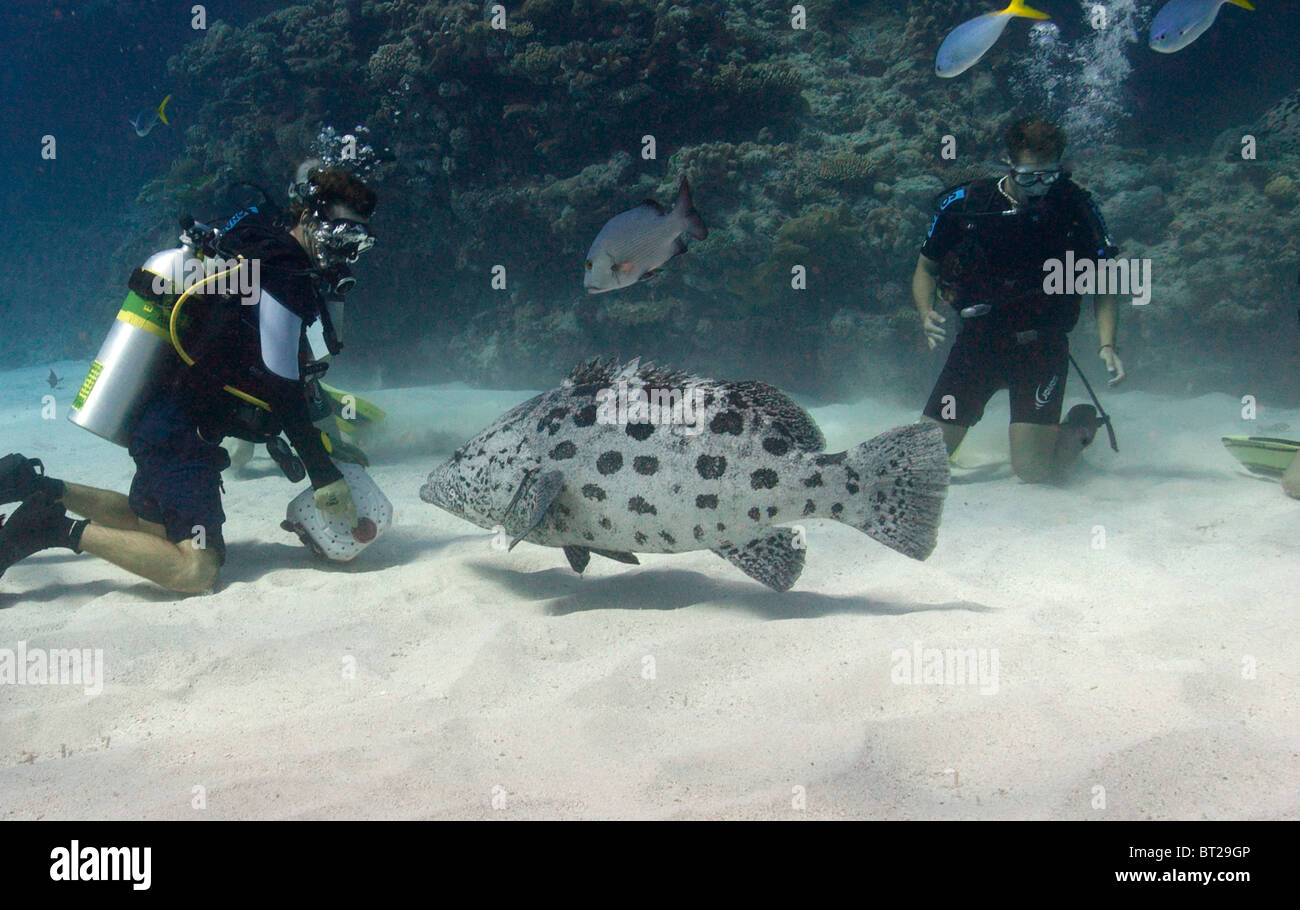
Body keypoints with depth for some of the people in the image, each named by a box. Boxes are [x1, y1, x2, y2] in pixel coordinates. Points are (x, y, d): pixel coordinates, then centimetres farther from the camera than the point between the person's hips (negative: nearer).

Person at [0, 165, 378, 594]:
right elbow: (280, 391, -21)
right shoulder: (284, 279, -18)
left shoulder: (256, 238, 11)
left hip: (157, 420, 10)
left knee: (152, 523, 31)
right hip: (185, 432, -10)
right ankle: (62, 529, -12)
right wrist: (323, 474, -16)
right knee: (196, 569, -18)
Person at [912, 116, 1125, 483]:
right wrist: (926, 315, -12)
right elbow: (926, 269, 8)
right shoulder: (964, 203, -6)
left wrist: (1107, 344, -12)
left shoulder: (1074, 206, -7)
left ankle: (1082, 425, 24)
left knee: (1033, 471, -11)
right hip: (978, 339, 2)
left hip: (1041, 346, -1)